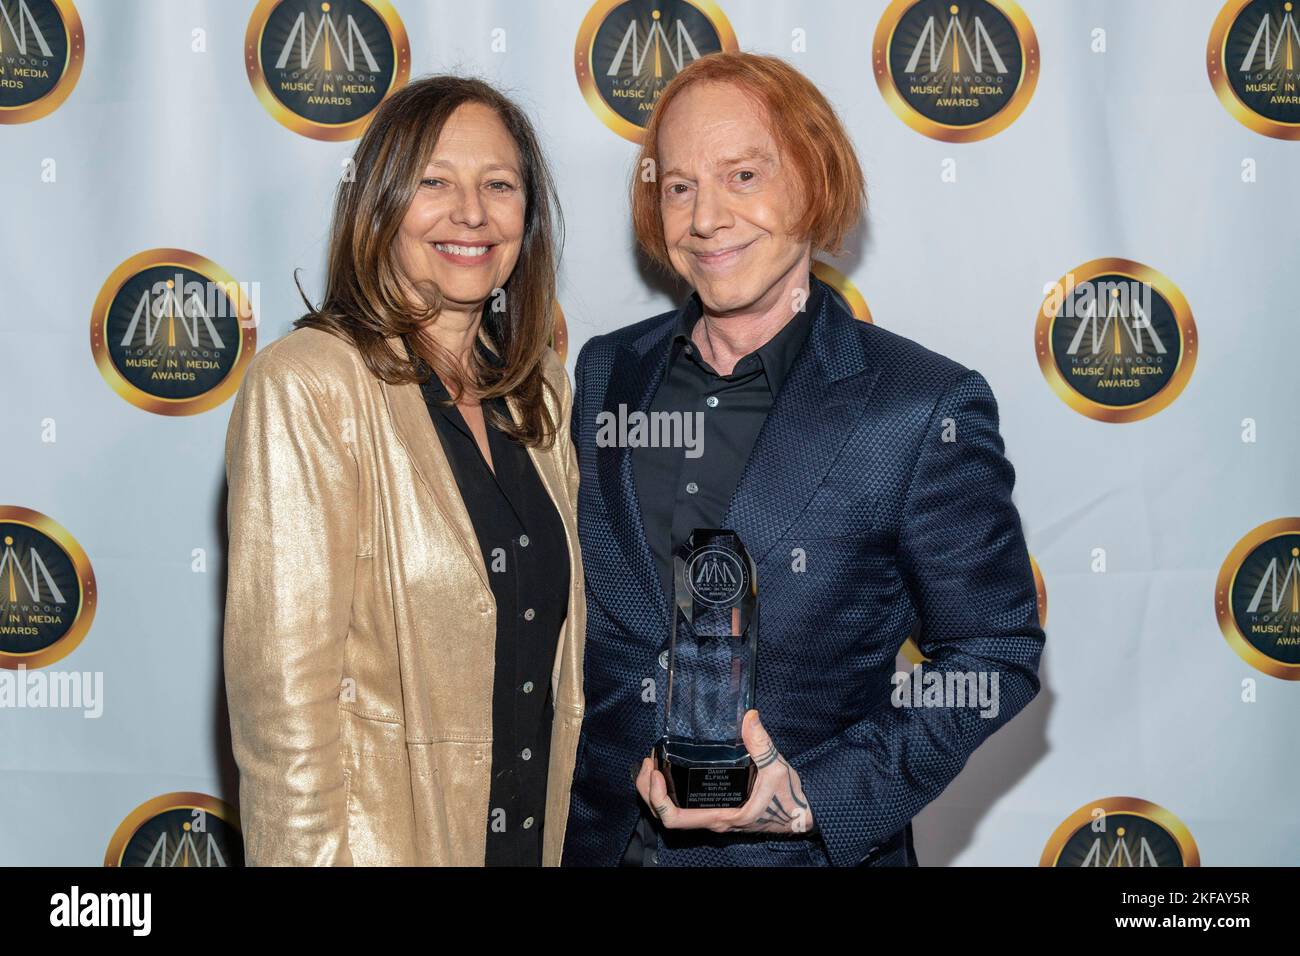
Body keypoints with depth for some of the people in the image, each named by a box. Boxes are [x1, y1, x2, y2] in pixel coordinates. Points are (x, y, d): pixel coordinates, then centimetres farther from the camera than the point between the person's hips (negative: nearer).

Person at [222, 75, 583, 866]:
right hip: (379, 836, -6)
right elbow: (284, 691, -18)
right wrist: (316, 853, -18)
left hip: (539, 828, 6)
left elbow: (557, 636, 11)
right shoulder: (307, 385, -16)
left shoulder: (543, 391, 5)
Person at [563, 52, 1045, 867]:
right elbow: (566, 607, 9)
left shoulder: (927, 407, -14)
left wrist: (818, 797, -18)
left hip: (804, 851, -3)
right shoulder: (607, 372, 0)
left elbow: (996, 656, -9)